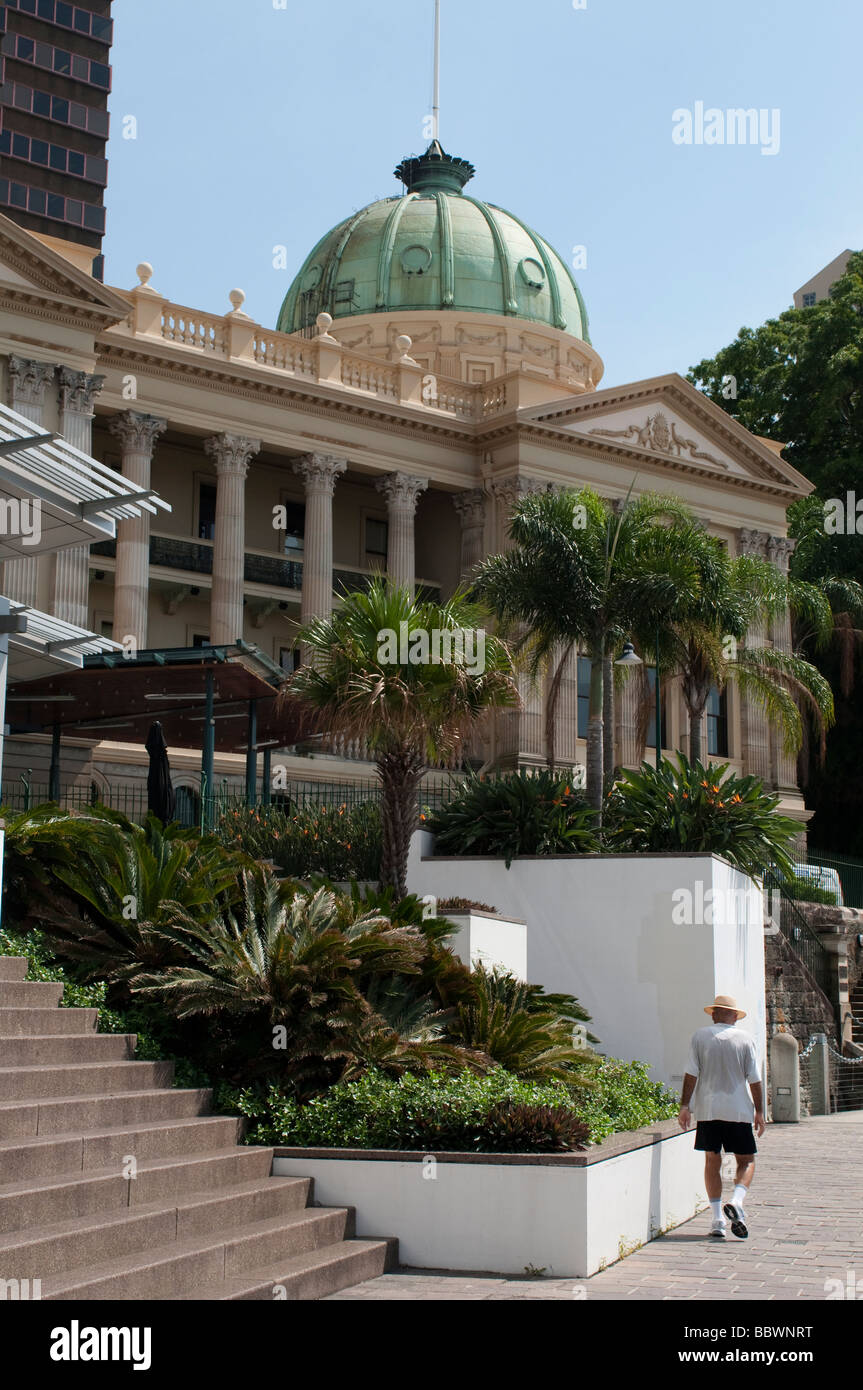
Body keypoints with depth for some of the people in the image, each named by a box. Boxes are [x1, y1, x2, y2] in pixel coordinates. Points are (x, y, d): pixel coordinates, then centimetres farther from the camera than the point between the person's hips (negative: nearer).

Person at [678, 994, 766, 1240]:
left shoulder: (700, 1037, 2)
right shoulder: (745, 1039, 0)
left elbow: (691, 1074, -2)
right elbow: (754, 1079, 0)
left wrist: (685, 1105, 2)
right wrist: (759, 1112, 6)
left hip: (707, 1109, 1)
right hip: (738, 1109, -1)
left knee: (712, 1161, 9)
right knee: (746, 1160, 9)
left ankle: (718, 1220, 6)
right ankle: (737, 1201, -16)